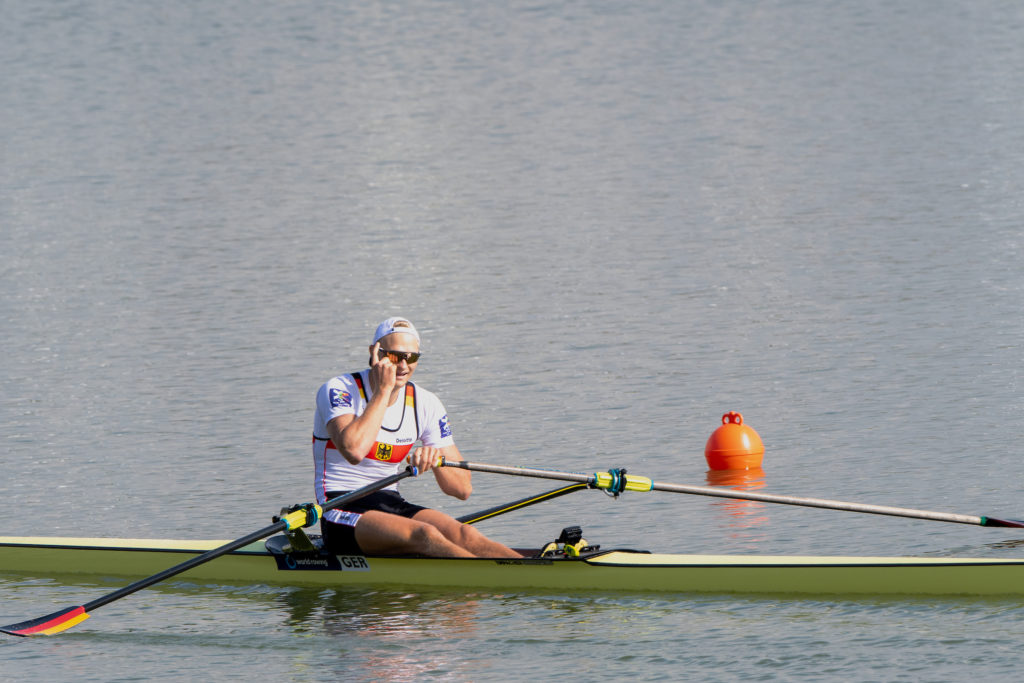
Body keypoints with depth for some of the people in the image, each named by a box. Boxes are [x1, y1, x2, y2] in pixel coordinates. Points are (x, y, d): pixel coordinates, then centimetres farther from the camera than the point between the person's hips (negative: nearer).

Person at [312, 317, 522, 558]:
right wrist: (383, 390, -19)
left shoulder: (426, 404, 6)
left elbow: (463, 489, 3)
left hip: (393, 505, 6)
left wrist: (436, 458, -19)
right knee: (425, 535, -32)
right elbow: (354, 450, -31)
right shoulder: (338, 390, -9)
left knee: (463, 535, -24)